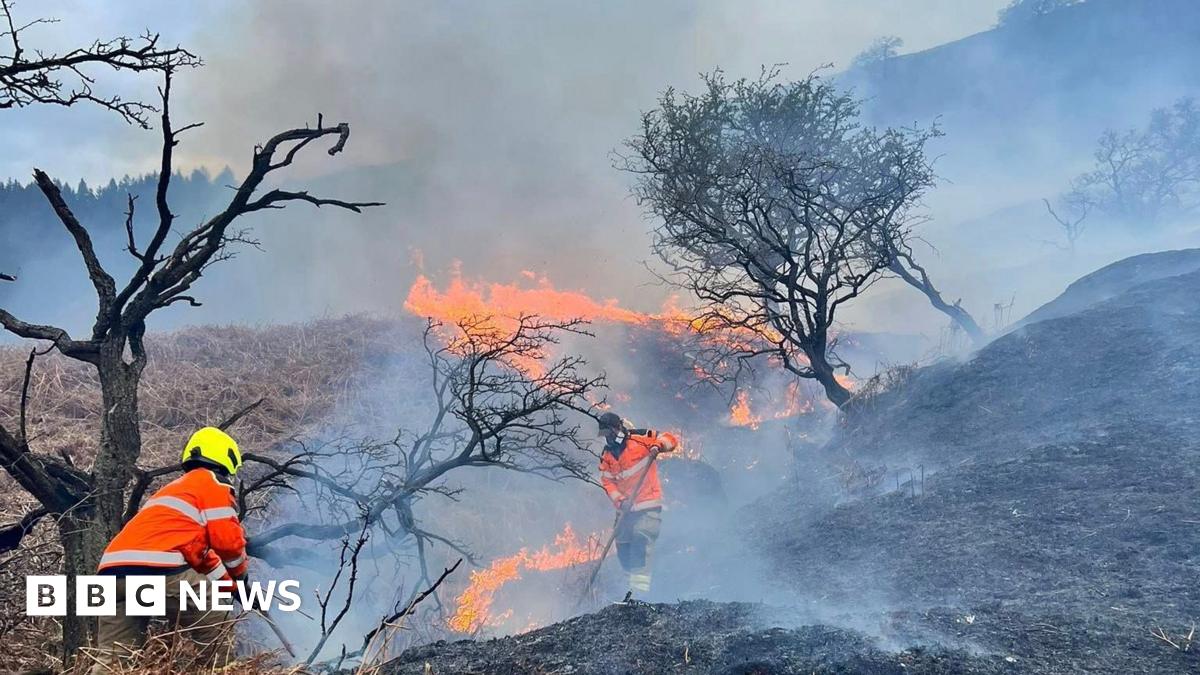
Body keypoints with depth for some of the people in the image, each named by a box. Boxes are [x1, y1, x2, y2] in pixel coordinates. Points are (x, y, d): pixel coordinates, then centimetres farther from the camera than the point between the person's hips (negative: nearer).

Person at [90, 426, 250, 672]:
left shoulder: (176, 487, 35)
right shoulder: (213, 482, 9)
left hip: (113, 571, 8)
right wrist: (240, 574, 19)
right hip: (160, 569, -8)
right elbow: (228, 539, 0)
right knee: (218, 629, 9)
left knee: (110, 660, 9)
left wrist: (231, 585, 41)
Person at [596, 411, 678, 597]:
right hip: (625, 508, 6)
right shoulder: (606, 456, 9)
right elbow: (607, 481, 6)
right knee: (623, 548, 8)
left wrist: (658, 445, -26)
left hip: (648, 505, -6)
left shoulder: (639, 438, -7)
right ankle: (633, 580, 26)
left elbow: (671, 439, -5)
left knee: (641, 539, -20)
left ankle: (640, 587, -20)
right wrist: (619, 499, -11)